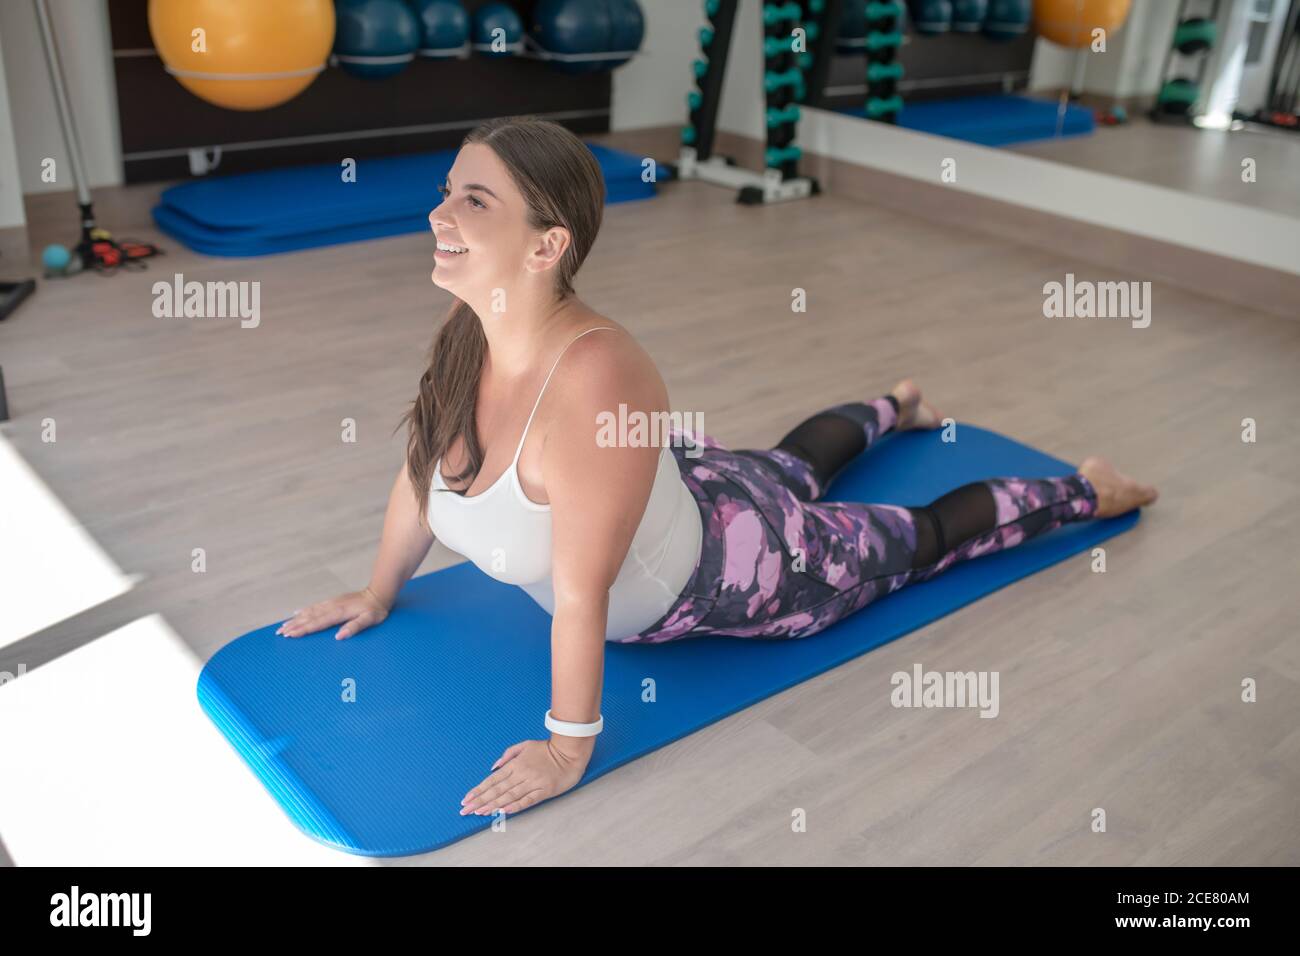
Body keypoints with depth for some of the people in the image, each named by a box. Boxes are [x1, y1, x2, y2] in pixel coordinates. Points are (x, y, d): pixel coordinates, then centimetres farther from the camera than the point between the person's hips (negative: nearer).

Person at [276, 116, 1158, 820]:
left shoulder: (593, 378, -45)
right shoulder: (467, 337, -21)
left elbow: (582, 591, -37)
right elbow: (423, 474, -4)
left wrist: (570, 747, -26)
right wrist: (380, 594, 8)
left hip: (730, 567, -6)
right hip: (677, 496, 7)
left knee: (920, 540, 18)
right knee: (794, 468, 37)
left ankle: (1084, 491, 43)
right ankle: (894, 408, 66)